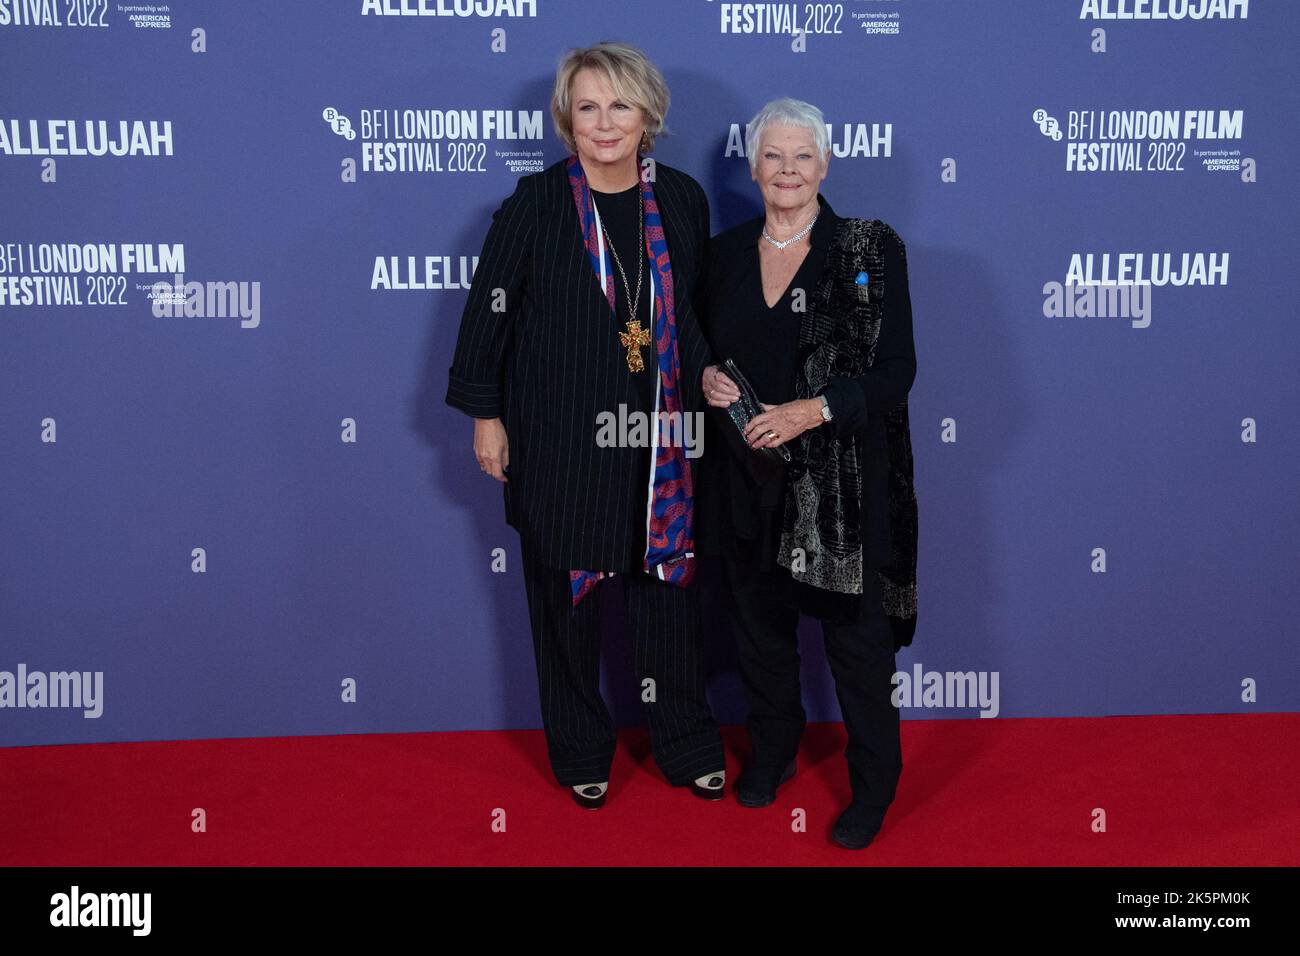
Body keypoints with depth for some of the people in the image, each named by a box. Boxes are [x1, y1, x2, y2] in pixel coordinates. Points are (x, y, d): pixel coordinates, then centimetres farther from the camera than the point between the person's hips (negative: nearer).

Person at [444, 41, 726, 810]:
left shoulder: (682, 199, 3)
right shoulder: (537, 203, -6)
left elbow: (702, 312, 10)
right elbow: (490, 309, -3)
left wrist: (706, 391, 5)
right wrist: (486, 414, -3)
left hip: (661, 438, 2)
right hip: (560, 440, -2)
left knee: (670, 587, 10)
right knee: (568, 595, 9)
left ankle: (688, 746, 28)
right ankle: (581, 753, 27)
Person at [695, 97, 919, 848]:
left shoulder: (871, 249, -6)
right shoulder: (727, 253, 7)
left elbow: (896, 372, -9)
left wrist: (812, 410, -21)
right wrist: (708, 378, -6)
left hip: (842, 483, -4)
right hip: (749, 476, 4)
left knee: (856, 638, 3)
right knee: (760, 625, 17)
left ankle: (873, 786, 23)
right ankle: (773, 753, 39)